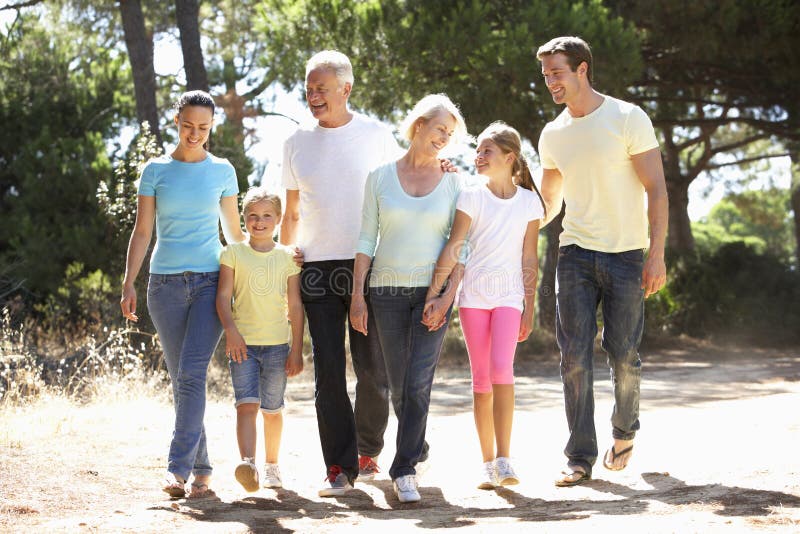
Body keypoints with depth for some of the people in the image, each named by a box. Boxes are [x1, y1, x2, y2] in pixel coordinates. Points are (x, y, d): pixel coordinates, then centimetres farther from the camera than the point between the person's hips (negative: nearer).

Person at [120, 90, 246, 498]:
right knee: (181, 380, 4)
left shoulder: (222, 171, 6)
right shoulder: (156, 170, 6)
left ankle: (179, 469, -18)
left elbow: (233, 231, 15)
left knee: (191, 373, -16)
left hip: (210, 281, -1)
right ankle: (201, 468, 12)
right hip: (166, 284, 1)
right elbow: (142, 231, 5)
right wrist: (128, 284, -3)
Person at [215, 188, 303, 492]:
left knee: (272, 409, 11)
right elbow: (224, 296, -3)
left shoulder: (288, 257, 6)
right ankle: (247, 464, -29)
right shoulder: (233, 253, 3)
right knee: (247, 404, -17)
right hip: (243, 343, -2)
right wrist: (231, 330, -19)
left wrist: (297, 350, 3)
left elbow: (295, 306, 6)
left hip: (277, 345, 2)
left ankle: (272, 466, 26)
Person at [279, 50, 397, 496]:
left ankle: (369, 450, 22)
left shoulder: (377, 136, 3)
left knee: (373, 368, 0)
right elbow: (291, 214, 16)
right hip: (316, 270, 2)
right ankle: (340, 468, -1)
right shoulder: (297, 143, 10)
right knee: (329, 372, -3)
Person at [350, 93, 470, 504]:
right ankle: (417, 448, 30)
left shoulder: (452, 181, 5)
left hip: (432, 291, -1)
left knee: (418, 382, -13)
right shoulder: (381, 177, 5)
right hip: (387, 290, 1)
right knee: (399, 386, 6)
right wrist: (357, 294, -1)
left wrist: (447, 296, -9)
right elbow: (365, 238, 5)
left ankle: (404, 470, -7)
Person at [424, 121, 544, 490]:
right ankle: (488, 462, 9)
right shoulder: (471, 198, 1)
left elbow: (529, 260, 5)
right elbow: (453, 248, -7)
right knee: (481, 377, 3)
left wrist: (529, 311, 4)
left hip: (508, 293, -1)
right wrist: (433, 292, -15)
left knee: (501, 368, -19)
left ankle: (503, 460, -17)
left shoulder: (529, 202, 3)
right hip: (473, 294, 1)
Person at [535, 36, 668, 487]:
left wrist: (657, 254, -13)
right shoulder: (553, 135, 9)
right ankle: (581, 457, 0)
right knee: (575, 356, -4)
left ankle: (625, 431, 29)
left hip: (626, 255, -3)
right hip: (576, 254, 3)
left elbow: (656, 190, -6)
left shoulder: (628, 119, -5)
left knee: (624, 355, 2)